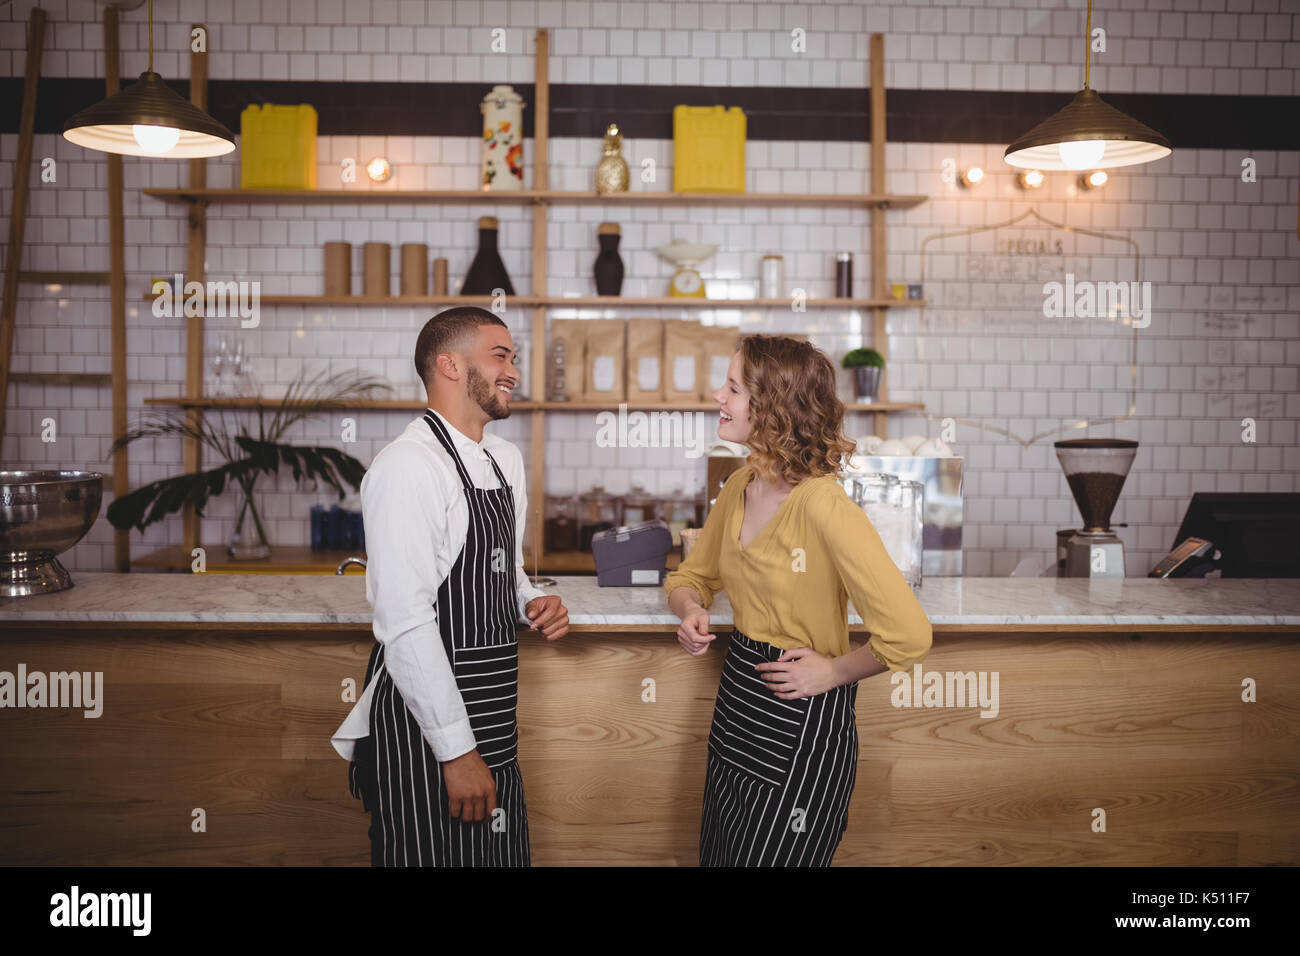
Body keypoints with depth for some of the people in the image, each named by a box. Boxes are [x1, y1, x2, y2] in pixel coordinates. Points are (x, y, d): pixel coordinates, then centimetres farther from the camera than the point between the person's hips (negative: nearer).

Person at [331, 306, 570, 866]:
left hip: (491, 712, 9)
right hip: (424, 716, -8)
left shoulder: (506, 460, 10)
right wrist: (456, 750, -22)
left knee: (501, 854, 18)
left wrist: (533, 604, 0)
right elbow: (405, 621, -22)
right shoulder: (408, 466, -18)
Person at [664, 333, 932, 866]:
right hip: (737, 703, 8)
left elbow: (907, 636, -29)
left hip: (802, 723, -8)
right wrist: (691, 610, -7)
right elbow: (692, 576, 14)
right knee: (716, 853, 22)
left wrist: (832, 670, -15)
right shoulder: (740, 487, 0)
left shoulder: (823, 506, -25)